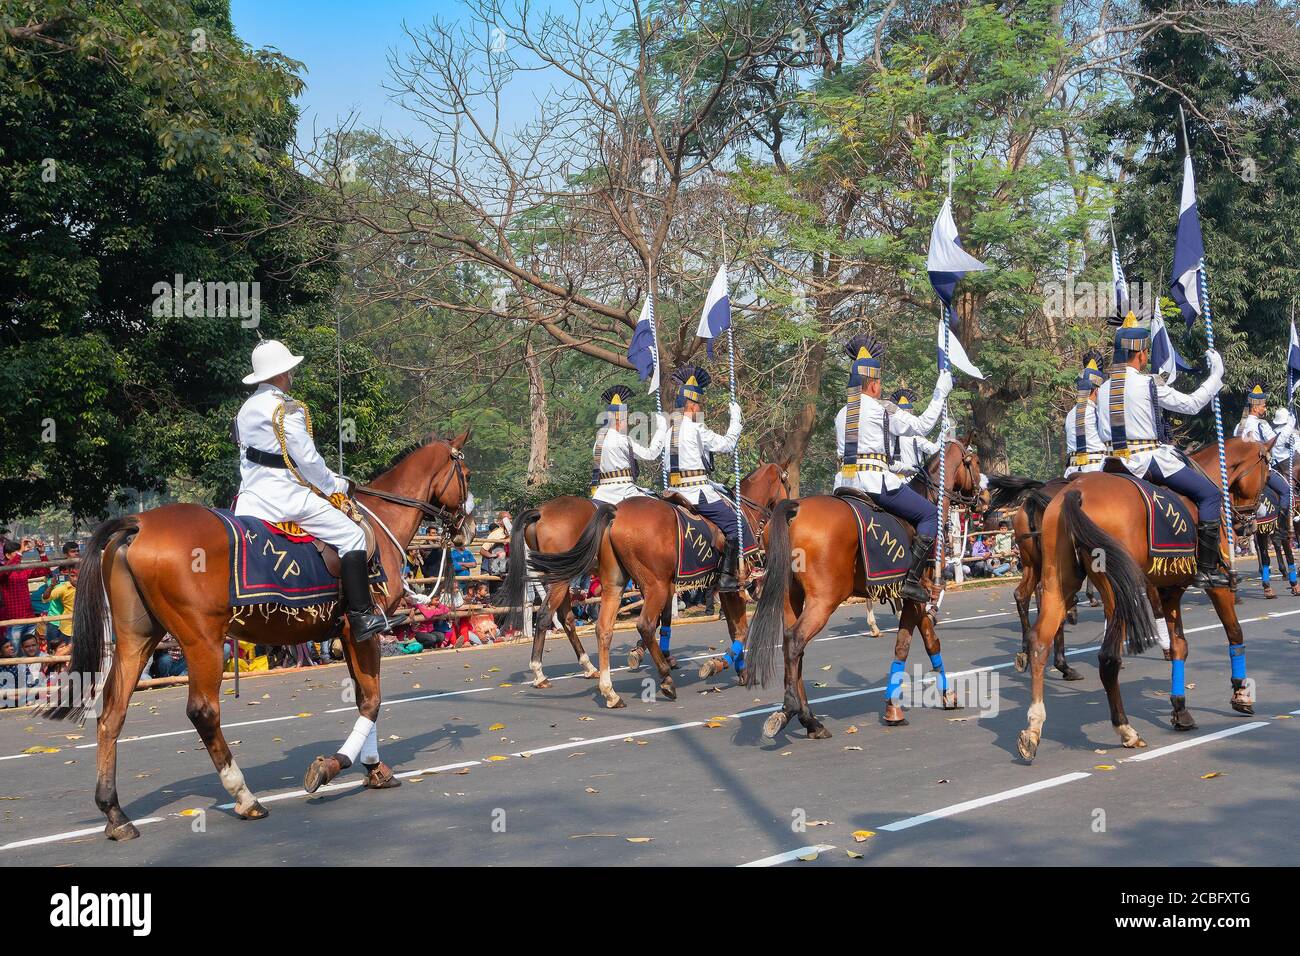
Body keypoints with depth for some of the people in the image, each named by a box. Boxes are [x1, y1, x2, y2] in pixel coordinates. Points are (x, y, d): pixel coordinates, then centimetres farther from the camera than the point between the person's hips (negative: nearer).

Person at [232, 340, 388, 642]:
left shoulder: (245, 410, 17)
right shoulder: (287, 409, -10)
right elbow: (307, 459, -12)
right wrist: (336, 487, 1)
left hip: (250, 498, 8)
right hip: (285, 497, -8)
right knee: (352, 536, -5)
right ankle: (361, 617, -11)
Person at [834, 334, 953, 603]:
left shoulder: (841, 415, 17)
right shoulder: (882, 409, -3)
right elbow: (922, 425, 1)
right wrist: (940, 393, 9)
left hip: (844, 482, 7)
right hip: (875, 479, -7)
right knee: (930, 515, 4)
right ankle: (912, 579, -7)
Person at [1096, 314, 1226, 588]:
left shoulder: (1104, 388, 9)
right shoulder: (1148, 384, -10)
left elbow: (1102, 434, 13)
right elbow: (1191, 404, -2)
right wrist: (1216, 375, 9)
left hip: (1118, 461, 8)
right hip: (1151, 459, -8)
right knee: (1210, 494, 0)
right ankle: (1206, 569, -6)